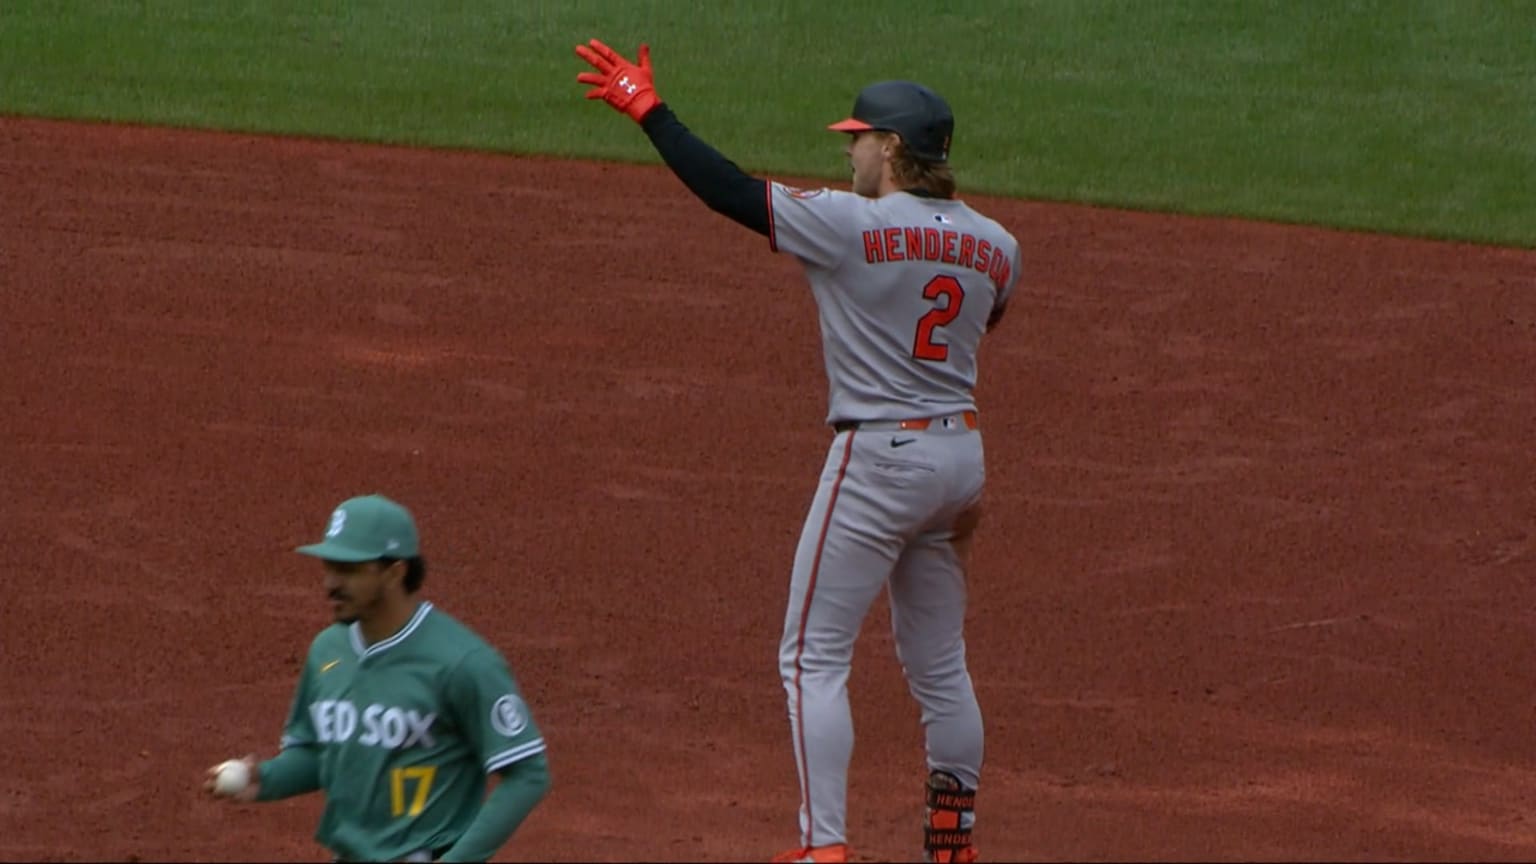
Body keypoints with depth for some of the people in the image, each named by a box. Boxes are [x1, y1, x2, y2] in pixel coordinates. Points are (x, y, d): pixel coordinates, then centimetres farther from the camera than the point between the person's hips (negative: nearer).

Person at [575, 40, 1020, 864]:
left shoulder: (849, 224, -14)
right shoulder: (994, 247, 4)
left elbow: (730, 190, -13)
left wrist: (646, 108, -5)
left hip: (878, 458, -7)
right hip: (961, 454, 7)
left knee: (813, 655, 0)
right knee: (938, 663, 18)